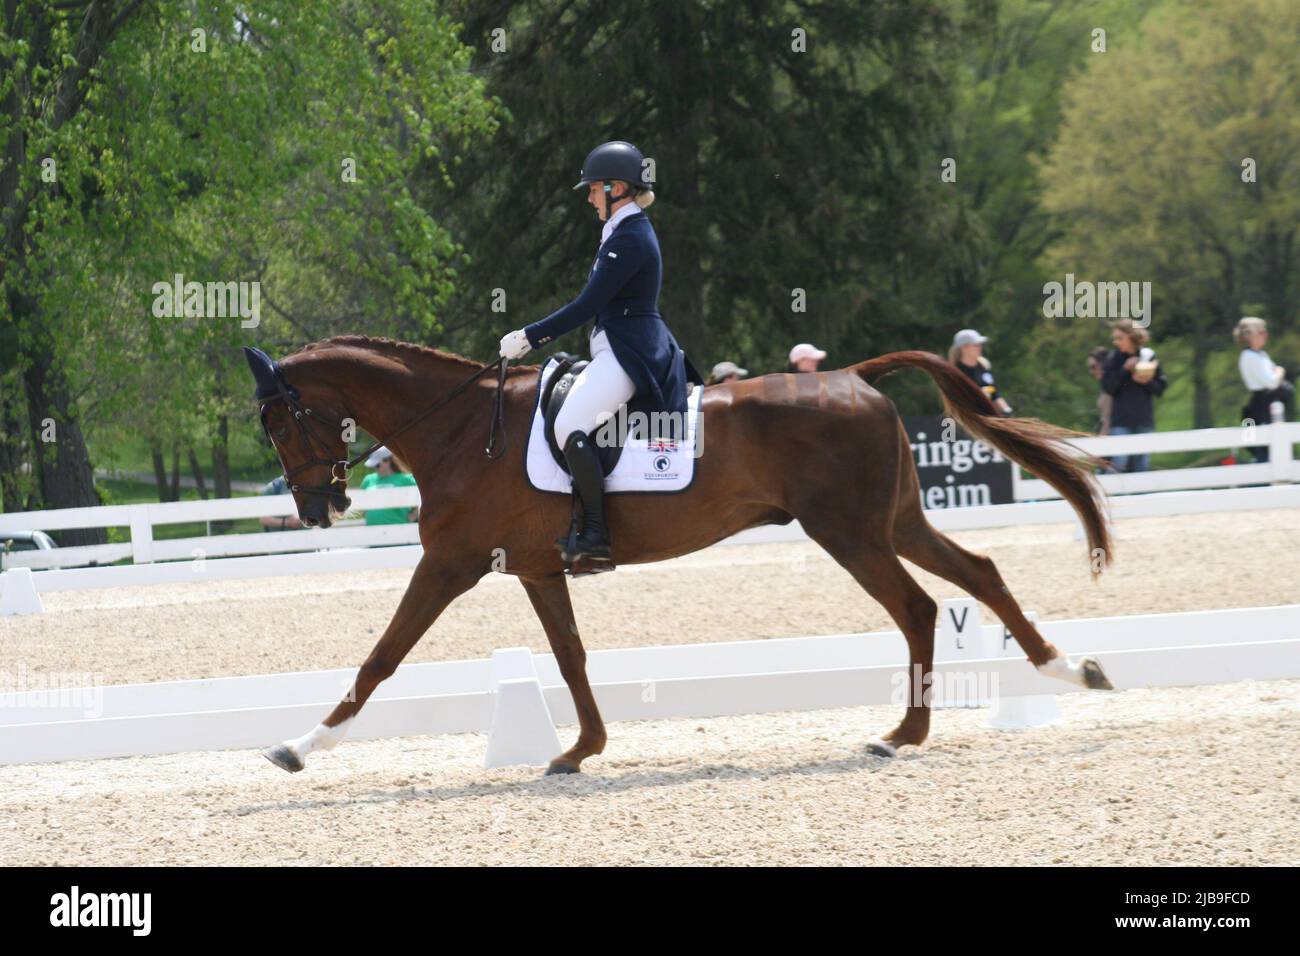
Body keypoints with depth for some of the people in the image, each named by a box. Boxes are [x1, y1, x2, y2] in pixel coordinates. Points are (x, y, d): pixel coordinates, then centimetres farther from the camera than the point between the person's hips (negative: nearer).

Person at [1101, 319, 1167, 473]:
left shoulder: (1149, 357, 2)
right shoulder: (1114, 358, 0)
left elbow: (1160, 388, 4)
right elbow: (1108, 387, -7)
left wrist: (1146, 382, -15)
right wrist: (1124, 370, -16)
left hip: (1144, 420, 2)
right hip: (1121, 420, -2)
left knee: (1142, 463, 5)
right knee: (1119, 461, -10)